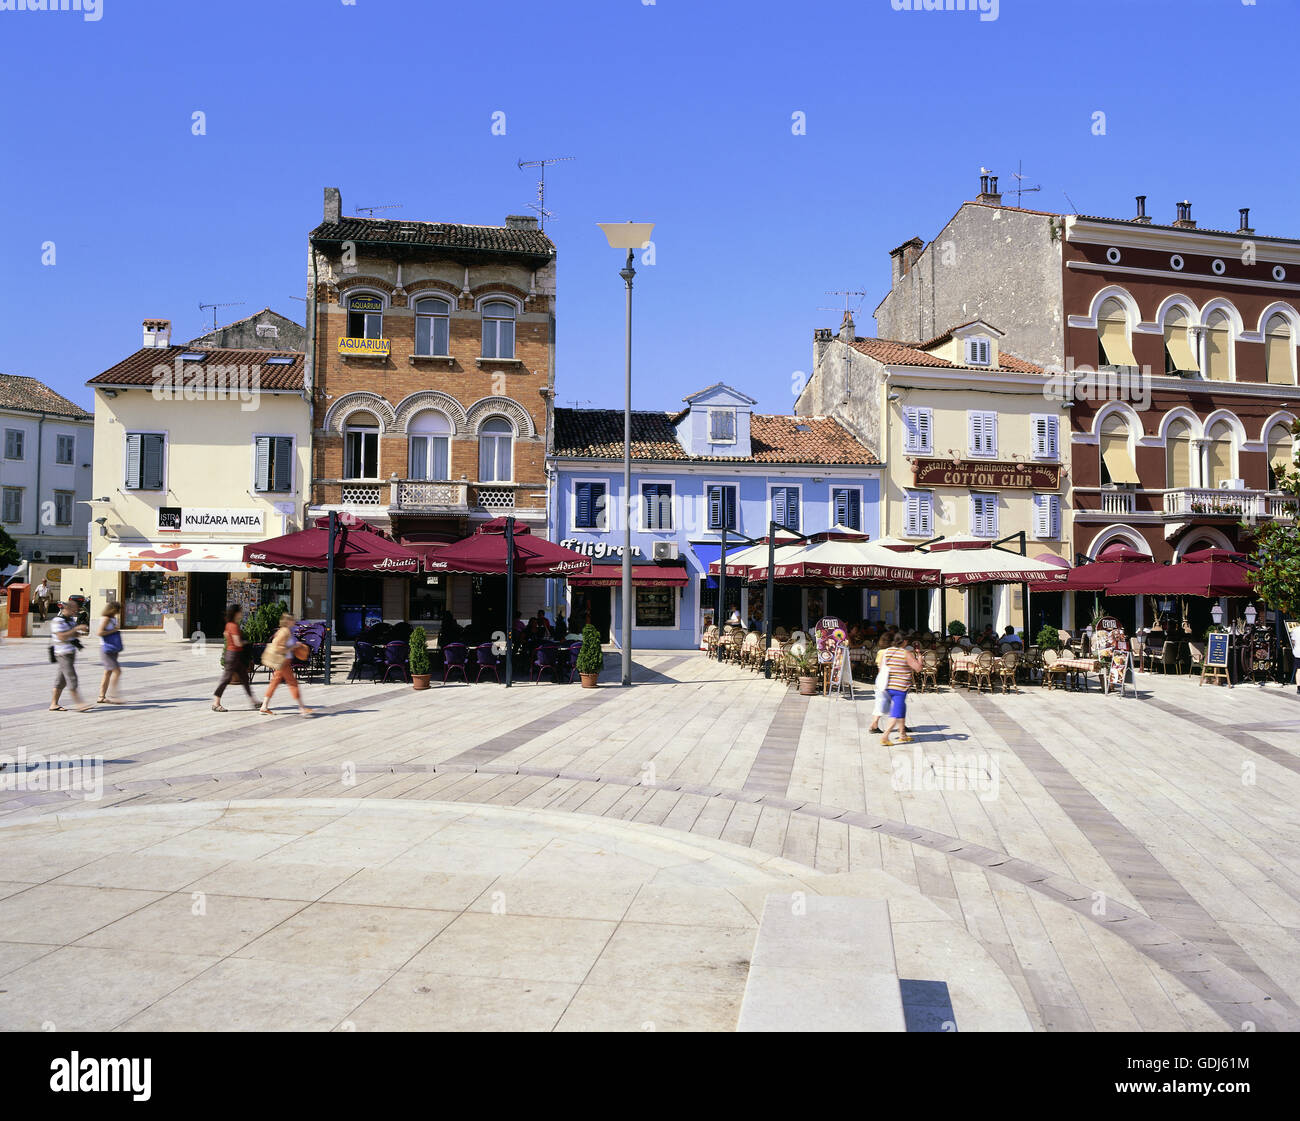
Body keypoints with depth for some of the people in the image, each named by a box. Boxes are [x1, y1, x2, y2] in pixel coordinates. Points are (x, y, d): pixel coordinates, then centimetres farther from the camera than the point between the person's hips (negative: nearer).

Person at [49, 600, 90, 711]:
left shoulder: (71, 619, 14)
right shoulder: (58, 621, -14)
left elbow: (73, 634, 24)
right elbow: (62, 637, -23)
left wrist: (81, 631, 3)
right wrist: (76, 629, -22)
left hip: (71, 652, 9)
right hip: (63, 654, -9)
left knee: (61, 679, 11)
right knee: (71, 678, -10)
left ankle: (54, 704, 16)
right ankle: (79, 703, -11)